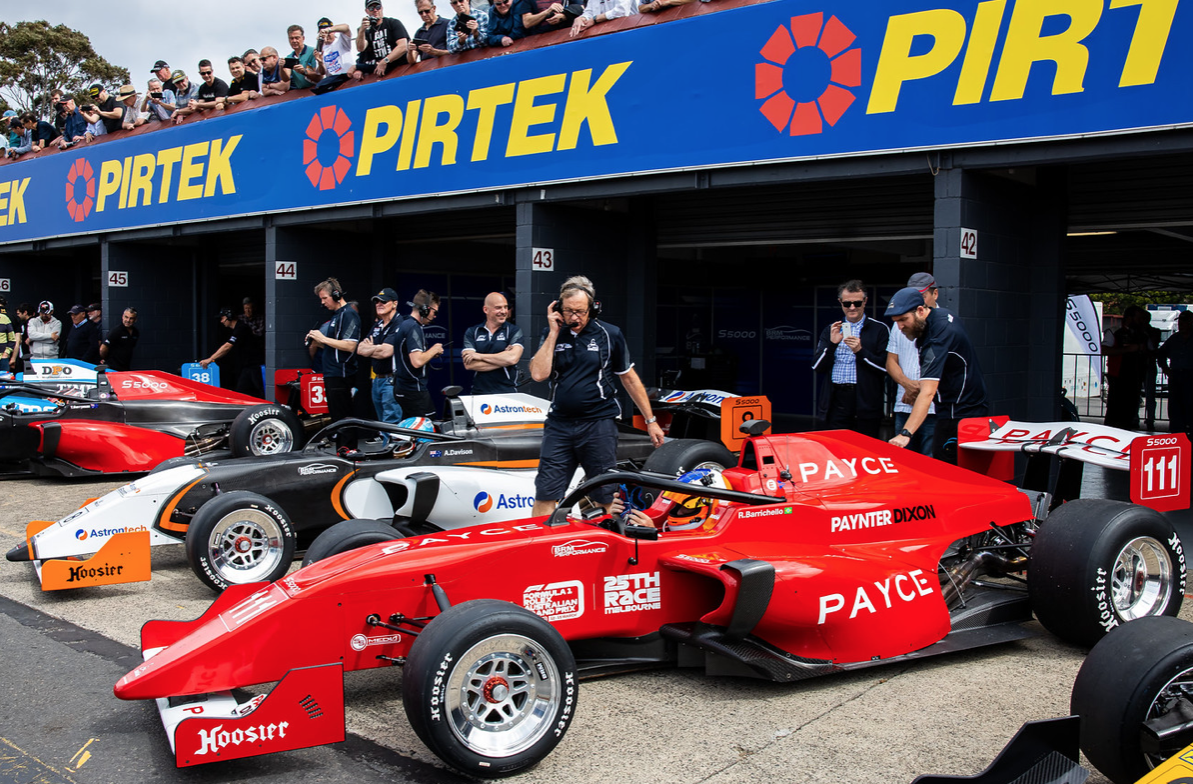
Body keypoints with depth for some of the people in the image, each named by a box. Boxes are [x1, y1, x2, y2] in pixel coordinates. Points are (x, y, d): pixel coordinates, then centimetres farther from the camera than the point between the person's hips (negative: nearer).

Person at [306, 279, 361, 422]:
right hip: (332, 375, 10)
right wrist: (318, 341, 9)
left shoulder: (348, 314, -12)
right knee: (335, 417, 12)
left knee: (341, 419, -10)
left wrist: (323, 338, -16)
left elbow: (350, 346, -22)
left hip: (340, 376, -10)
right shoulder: (336, 315, 19)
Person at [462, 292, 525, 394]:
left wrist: (480, 356, -5)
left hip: (507, 393, -1)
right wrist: (502, 360, -6)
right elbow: (469, 364, -2)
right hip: (479, 393, 1)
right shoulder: (471, 332, 10)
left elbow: (513, 358, -11)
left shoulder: (514, 331, 6)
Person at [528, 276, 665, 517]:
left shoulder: (610, 335, 0)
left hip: (599, 425, -2)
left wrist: (651, 420, 9)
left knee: (604, 498, 6)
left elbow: (630, 379, 8)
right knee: (545, 495, 1)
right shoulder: (552, 334, 6)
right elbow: (539, 374, -8)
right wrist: (554, 332, -7)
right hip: (559, 425, 2)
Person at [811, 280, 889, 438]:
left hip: (866, 404, -3)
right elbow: (817, 367, 7)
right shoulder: (831, 330, 15)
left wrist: (860, 351, -15)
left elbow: (886, 366, -4)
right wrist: (832, 344, -7)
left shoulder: (879, 329, 4)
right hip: (837, 403, 3)